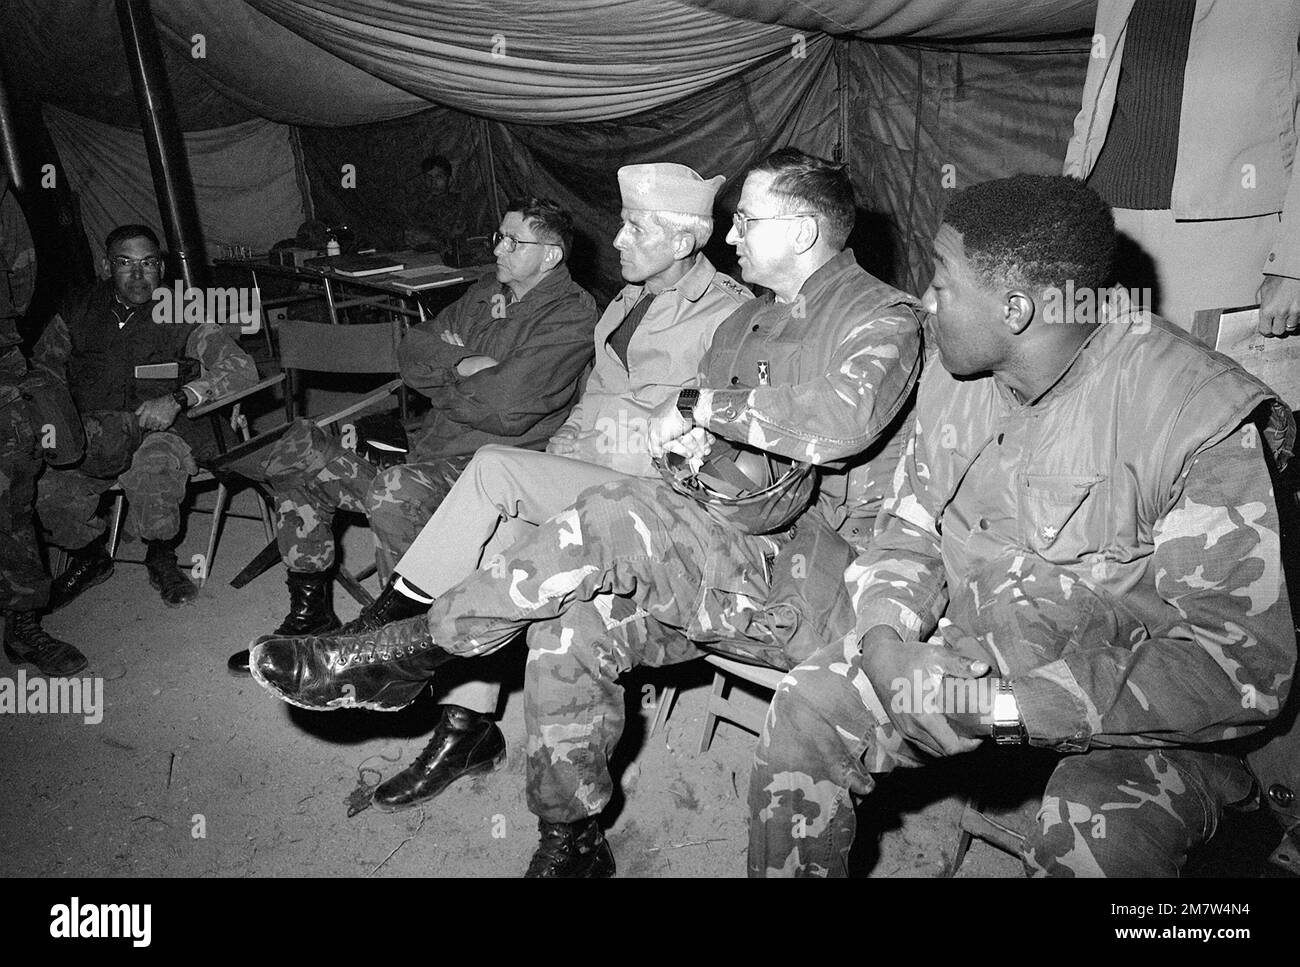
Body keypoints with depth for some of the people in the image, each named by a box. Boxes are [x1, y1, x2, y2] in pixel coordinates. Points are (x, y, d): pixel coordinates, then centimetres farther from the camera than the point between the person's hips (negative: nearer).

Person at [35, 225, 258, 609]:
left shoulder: (181, 314, -1)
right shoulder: (77, 313, 8)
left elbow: (241, 368, -11)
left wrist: (178, 398, -25)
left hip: (166, 429, -3)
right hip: (92, 431, 4)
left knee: (152, 466, -36)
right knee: (45, 488, -22)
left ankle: (162, 559, -7)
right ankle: (90, 558, 12)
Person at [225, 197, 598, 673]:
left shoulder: (570, 316, -10)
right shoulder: (488, 291, 17)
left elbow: (507, 409, -22)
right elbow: (412, 352, 14)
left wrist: (442, 378, -3)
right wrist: (462, 365, -8)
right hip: (430, 451, 9)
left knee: (397, 495, -38)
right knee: (295, 454, 5)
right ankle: (309, 615, 15)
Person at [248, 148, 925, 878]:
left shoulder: (885, 317, -5)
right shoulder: (747, 323, 20)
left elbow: (843, 420, -28)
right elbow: (685, 430, 21)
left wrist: (704, 404, -16)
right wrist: (689, 439, -5)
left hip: (820, 581, -6)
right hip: (727, 566, 7)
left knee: (622, 518, -31)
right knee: (571, 628, -20)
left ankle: (413, 650, -16)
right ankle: (572, 846, -1)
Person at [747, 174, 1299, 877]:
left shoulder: (1195, 415, -21)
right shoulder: (953, 376, -1)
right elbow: (908, 529, 8)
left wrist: (999, 707, -28)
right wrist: (884, 638, -16)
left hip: (1134, 710, -4)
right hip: (970, 655, 5)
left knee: (1097, 839, -33)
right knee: (804, 709, -12)